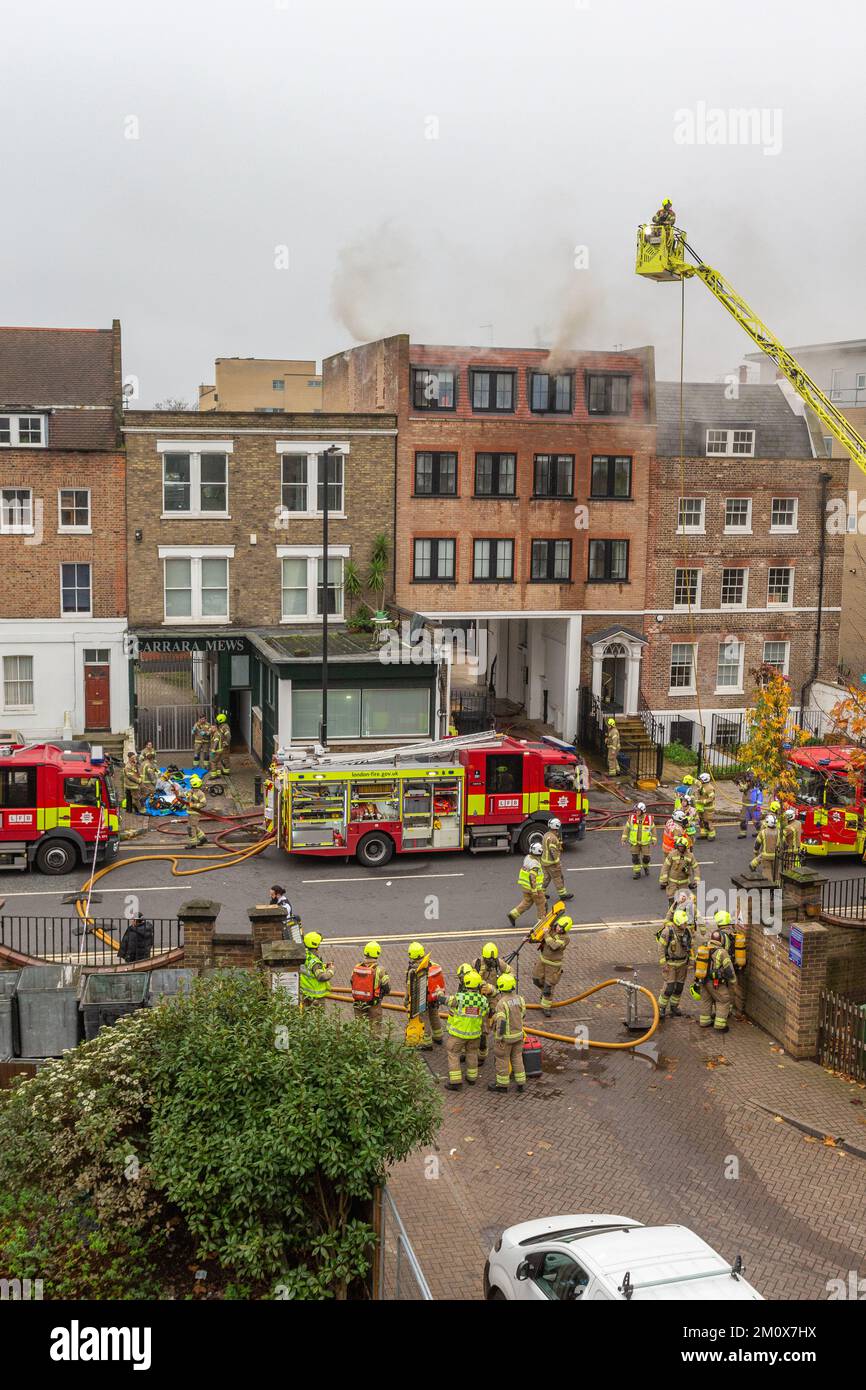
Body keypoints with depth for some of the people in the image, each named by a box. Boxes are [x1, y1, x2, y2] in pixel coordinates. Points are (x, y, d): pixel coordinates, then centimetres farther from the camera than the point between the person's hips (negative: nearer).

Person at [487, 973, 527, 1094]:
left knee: (502, 1060, 10)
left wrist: (498, 1039, -18)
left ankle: (502, 1086, 23)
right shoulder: (519, 999, -4)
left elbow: (501, 1023, -25)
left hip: (505, 1036, -6)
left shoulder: (502, 1003, -25)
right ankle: (520, 1085, 24)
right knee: (517, 1059, 18)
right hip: (518, 1034, 6)